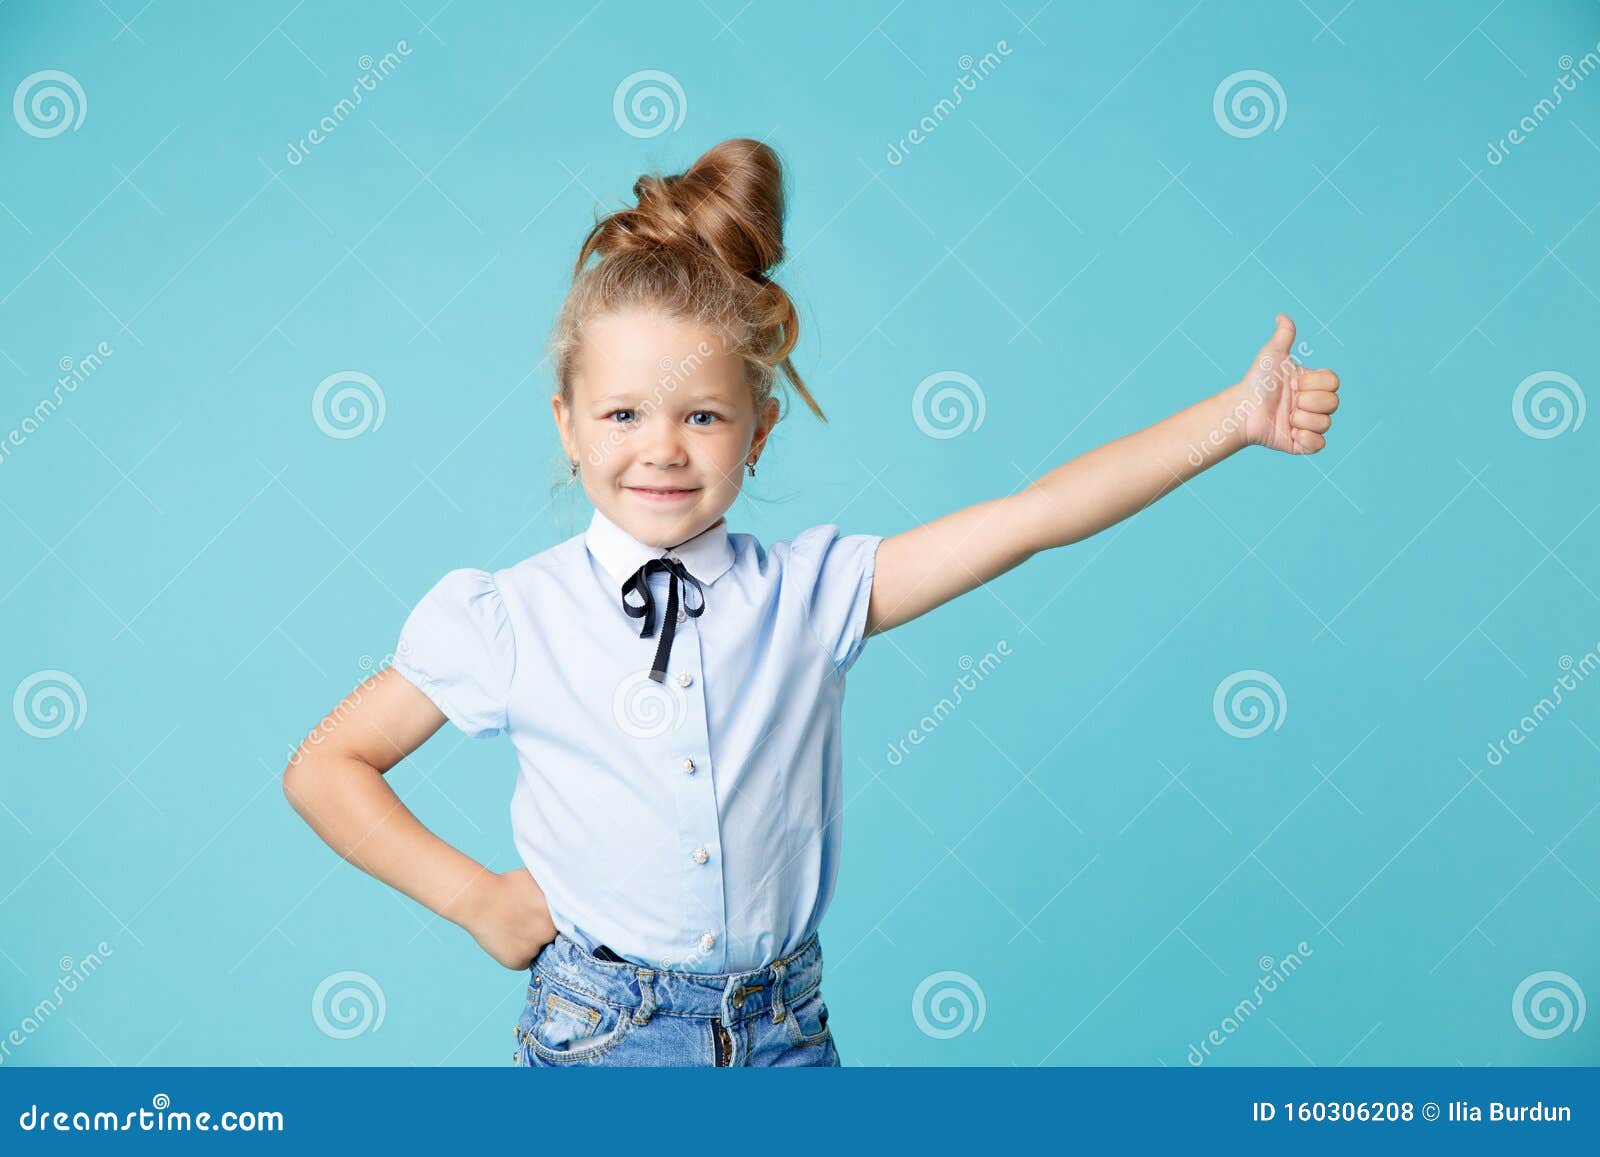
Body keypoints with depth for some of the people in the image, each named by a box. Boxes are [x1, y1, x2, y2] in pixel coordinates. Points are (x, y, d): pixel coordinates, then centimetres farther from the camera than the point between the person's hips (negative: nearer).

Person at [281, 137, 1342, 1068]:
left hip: (783, 1034, 1)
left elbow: (1035, 518, -12)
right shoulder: (509, 618, -7)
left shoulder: (810, 591, -5)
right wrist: (475, 897, -6)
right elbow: (325, 768, 2)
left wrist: (1234, 417, -19)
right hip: (595, 1040, -1)